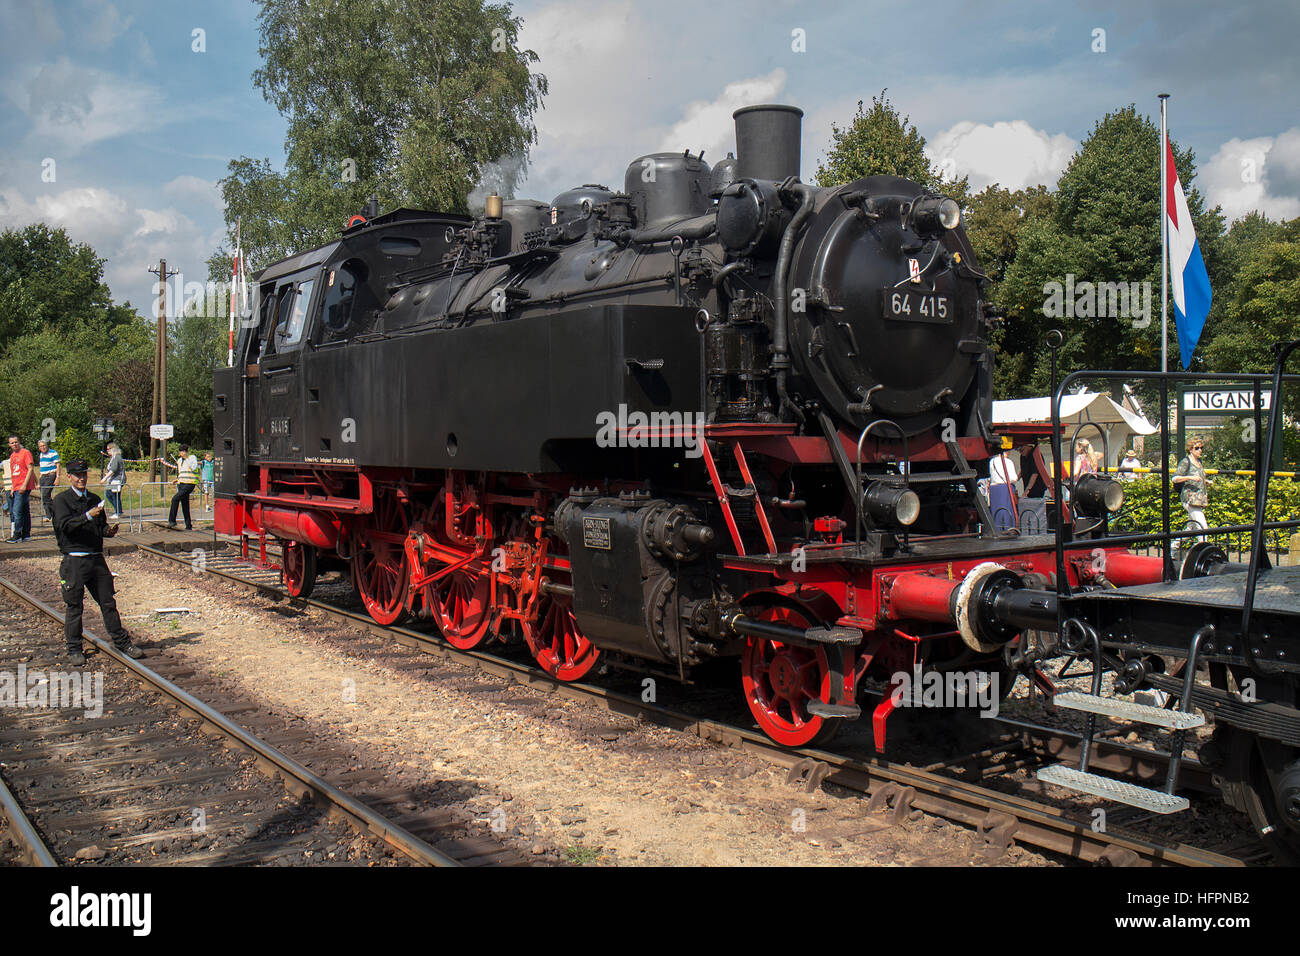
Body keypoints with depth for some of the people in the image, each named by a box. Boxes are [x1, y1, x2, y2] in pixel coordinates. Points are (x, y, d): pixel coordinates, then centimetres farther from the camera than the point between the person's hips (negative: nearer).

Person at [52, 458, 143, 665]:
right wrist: (88, 516, -26)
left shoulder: (94, 500, 17)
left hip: (96, 558, 5)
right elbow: (65, 524, -16)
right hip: (74, 560, -5)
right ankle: (74, 649, 11)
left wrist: (109, 530, -1)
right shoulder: (62, 500, -1)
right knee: (73, 606, 2)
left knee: (108, 602, 7)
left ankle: (122, 642, 13)